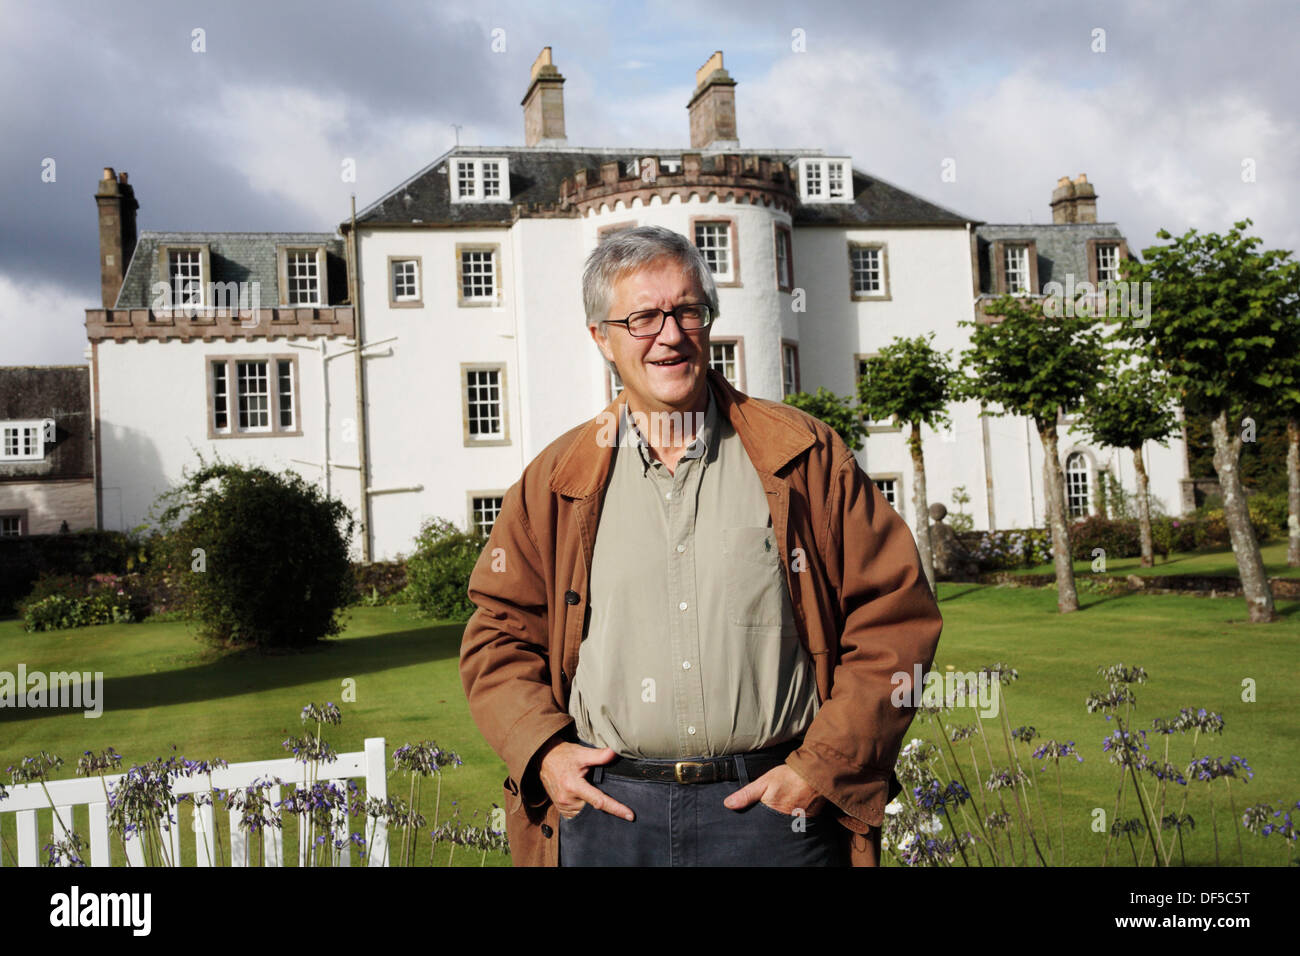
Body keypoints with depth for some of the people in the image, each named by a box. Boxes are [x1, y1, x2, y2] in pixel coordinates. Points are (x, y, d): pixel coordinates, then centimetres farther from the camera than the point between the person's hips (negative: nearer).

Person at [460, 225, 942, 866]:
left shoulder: (804, 457, 1)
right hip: (603, 811, 2)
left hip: (773, 809, -1)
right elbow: (499, 632, 12)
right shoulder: (554, 480, 7)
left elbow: (896, 611, 0)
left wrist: (824, 765, -6)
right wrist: (541, 751, -4)